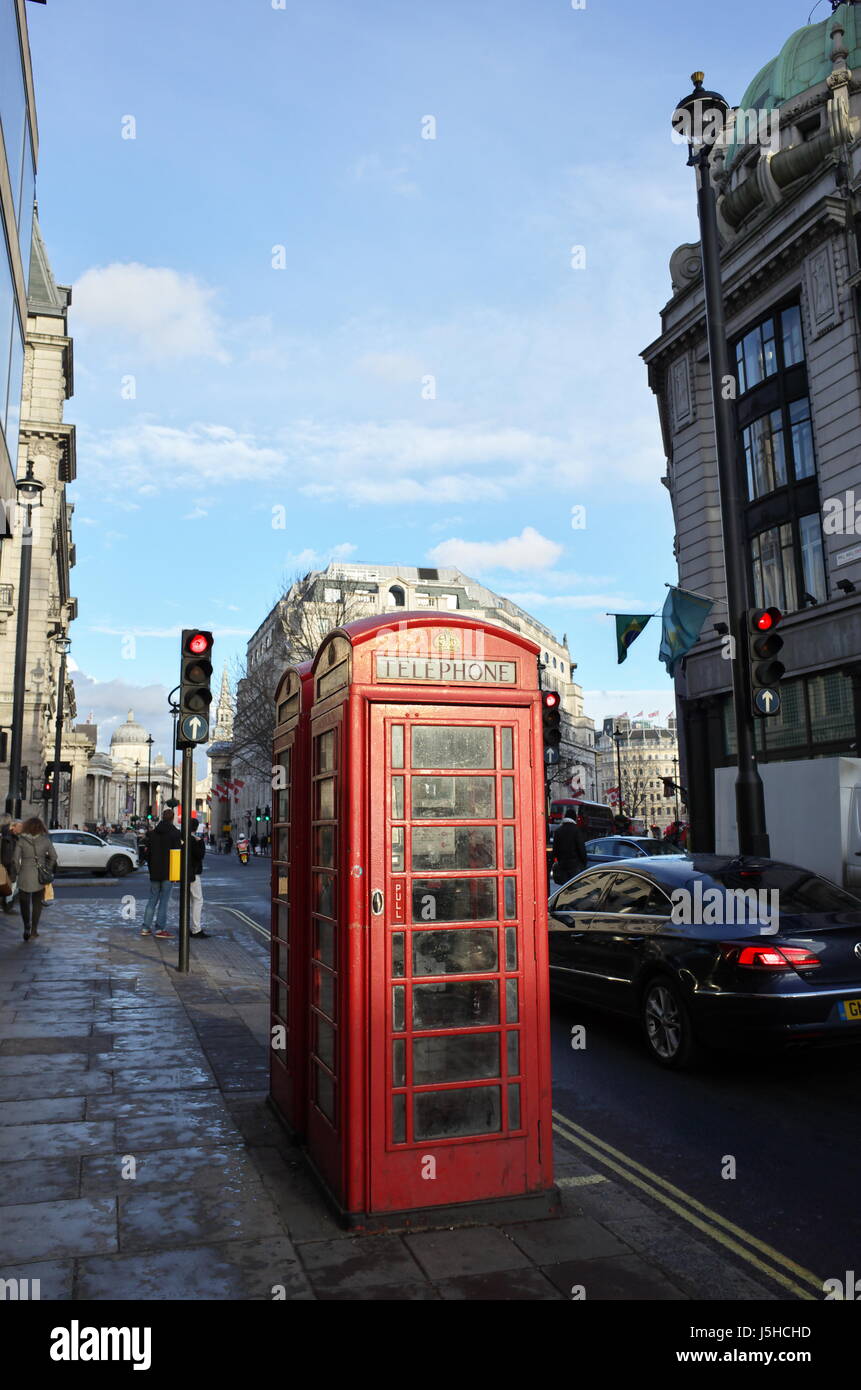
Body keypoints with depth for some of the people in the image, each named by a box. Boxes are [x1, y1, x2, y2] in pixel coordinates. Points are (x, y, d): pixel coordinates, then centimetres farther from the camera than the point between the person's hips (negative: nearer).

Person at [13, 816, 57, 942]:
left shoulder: (22, 840, -7)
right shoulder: (45, 840, -3)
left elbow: (16, 858, -7)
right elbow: (53, 856, 1)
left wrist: (17, 872, 6)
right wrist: (48, 870, 13)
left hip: (25, 876, -2)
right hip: (40, 876, 2)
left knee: (24, 902, 11)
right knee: (37, 903, 14)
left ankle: (27, 927, -4)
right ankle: (34, 929, 16)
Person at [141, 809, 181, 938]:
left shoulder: (152, 833, 8)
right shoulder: (175, 833, -8)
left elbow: (148, 853, 11)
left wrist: (151, 869, 17)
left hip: (154, 873, 5)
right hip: (168, 873, -5)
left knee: (152, 899, 12)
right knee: (164, 900, -1)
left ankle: (146, 928, 12)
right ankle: (160, 929, -1)